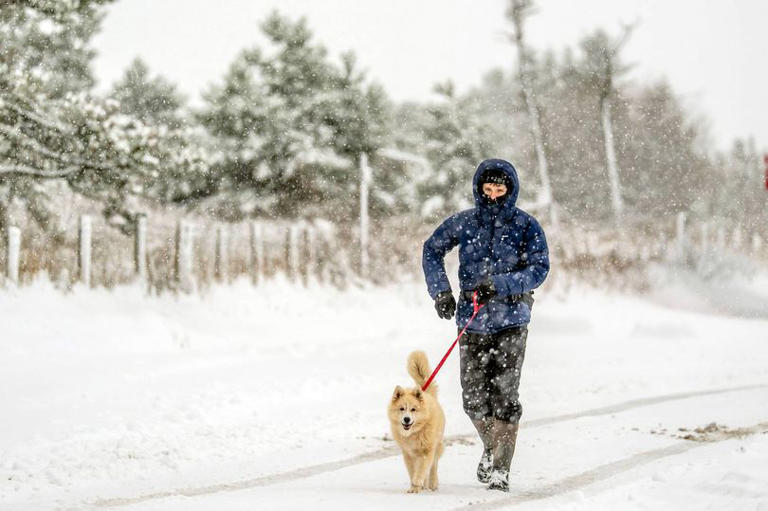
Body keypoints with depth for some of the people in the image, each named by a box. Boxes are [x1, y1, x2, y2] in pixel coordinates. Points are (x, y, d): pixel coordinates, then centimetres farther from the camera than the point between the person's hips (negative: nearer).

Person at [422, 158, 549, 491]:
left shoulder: (526, 226, -4)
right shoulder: (463, 223, 4)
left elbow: (539, 268, -10)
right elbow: (432, 251, 15)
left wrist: (500, 284, -22)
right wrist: (441, 291, 3)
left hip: (511, 320, -3)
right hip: (473, 321, 3)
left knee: (504, 395, -10)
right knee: (474, 398, 3)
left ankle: (500, 468, -3)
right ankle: (492, 448, 31)